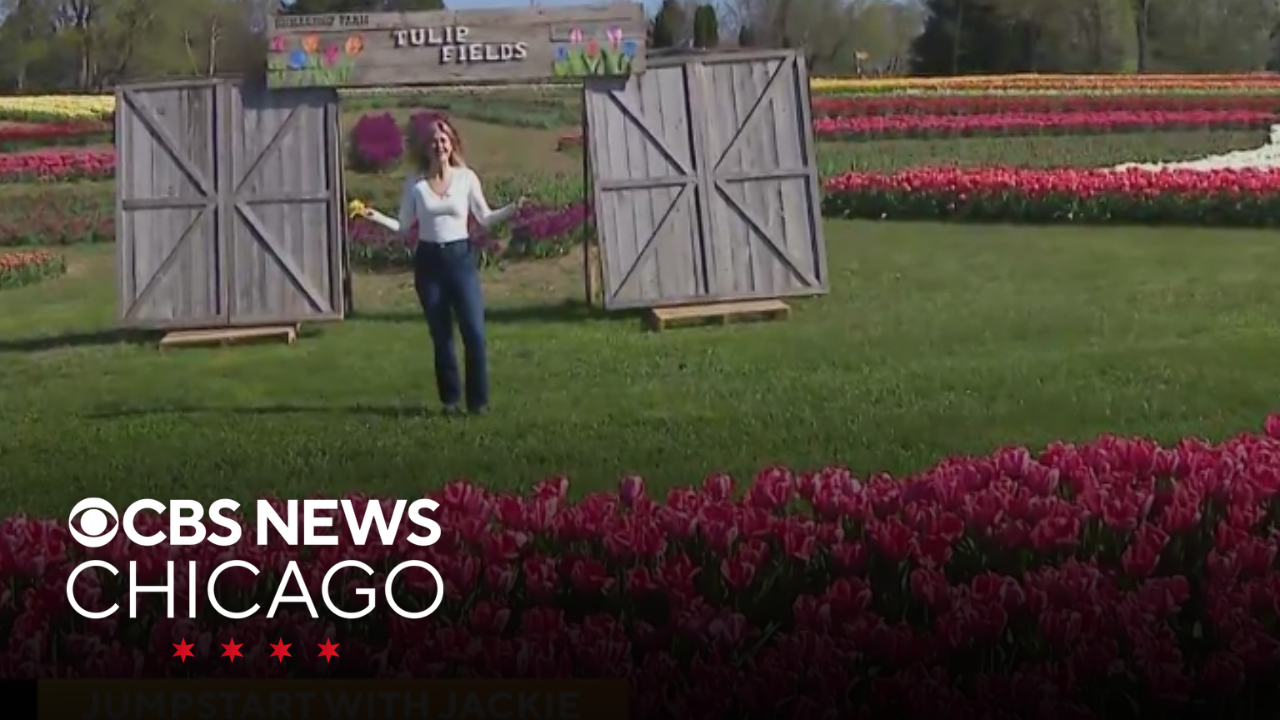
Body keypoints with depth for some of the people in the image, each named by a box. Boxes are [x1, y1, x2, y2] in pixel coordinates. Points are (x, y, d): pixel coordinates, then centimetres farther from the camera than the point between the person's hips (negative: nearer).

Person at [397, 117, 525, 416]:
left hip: (461, 257, -1)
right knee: (441, 337, 6)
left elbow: (484, 218, 4)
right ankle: (450, 400, 16)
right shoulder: (415, 184, 1)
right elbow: (404, 227, 6)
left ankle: (478, 401, 4)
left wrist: (512, 209, -10)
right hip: (429, 260, 1)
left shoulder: (466, 178, 0)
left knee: (474, 333, -7)